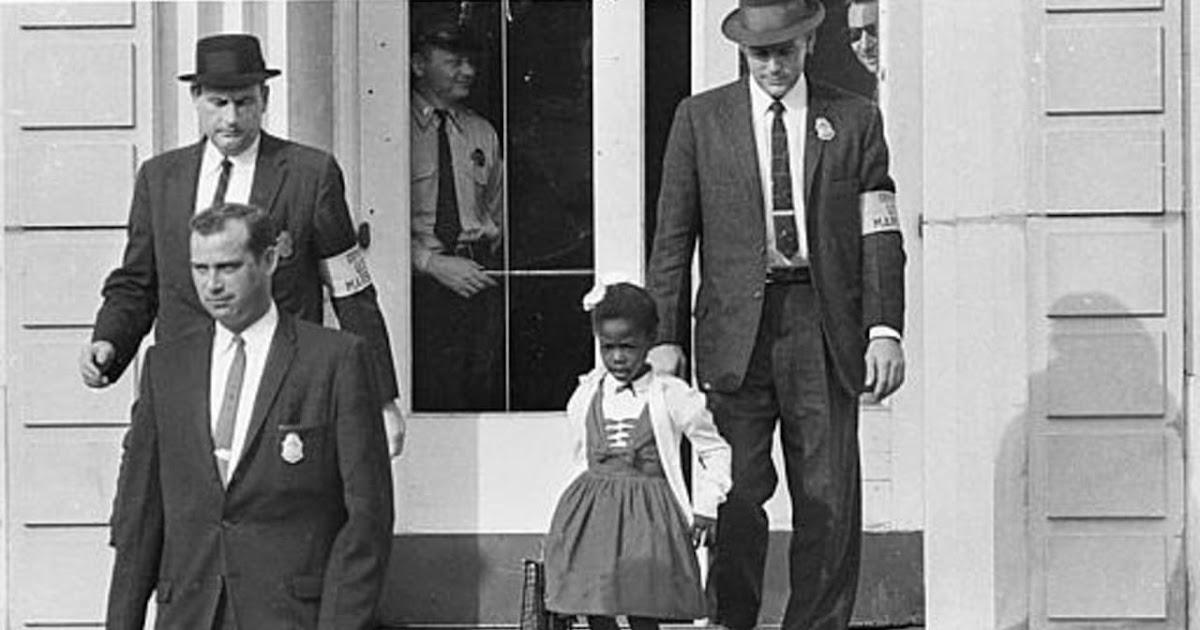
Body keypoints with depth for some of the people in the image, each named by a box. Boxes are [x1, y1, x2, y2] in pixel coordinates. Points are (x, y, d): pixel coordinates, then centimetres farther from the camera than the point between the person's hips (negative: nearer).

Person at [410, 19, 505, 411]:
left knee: (486, 391, -1)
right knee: (433, 395, -11)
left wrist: (484, 254, 10)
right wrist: (432, 263, -13)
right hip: (422, 281, -5)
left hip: (479, 276, 5)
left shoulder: (482, 134, 16)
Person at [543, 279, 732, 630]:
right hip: (591, 509, 3)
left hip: (648, 510, -3)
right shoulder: (585, 398, 8)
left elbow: (715, 450, 6)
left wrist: (706, 507, 0)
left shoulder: (672, 397, -2)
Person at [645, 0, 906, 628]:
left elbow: (880, 233, 6)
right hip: (736, 328, 0)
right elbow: (672, 237, 8)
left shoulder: (855, 120, 10)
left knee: (831, 500, -2)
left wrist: (884, 329, -5)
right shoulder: (701, 118, 9)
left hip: (824, 325, 1)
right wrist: (665, 337, 1)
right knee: (736, 497, -4)